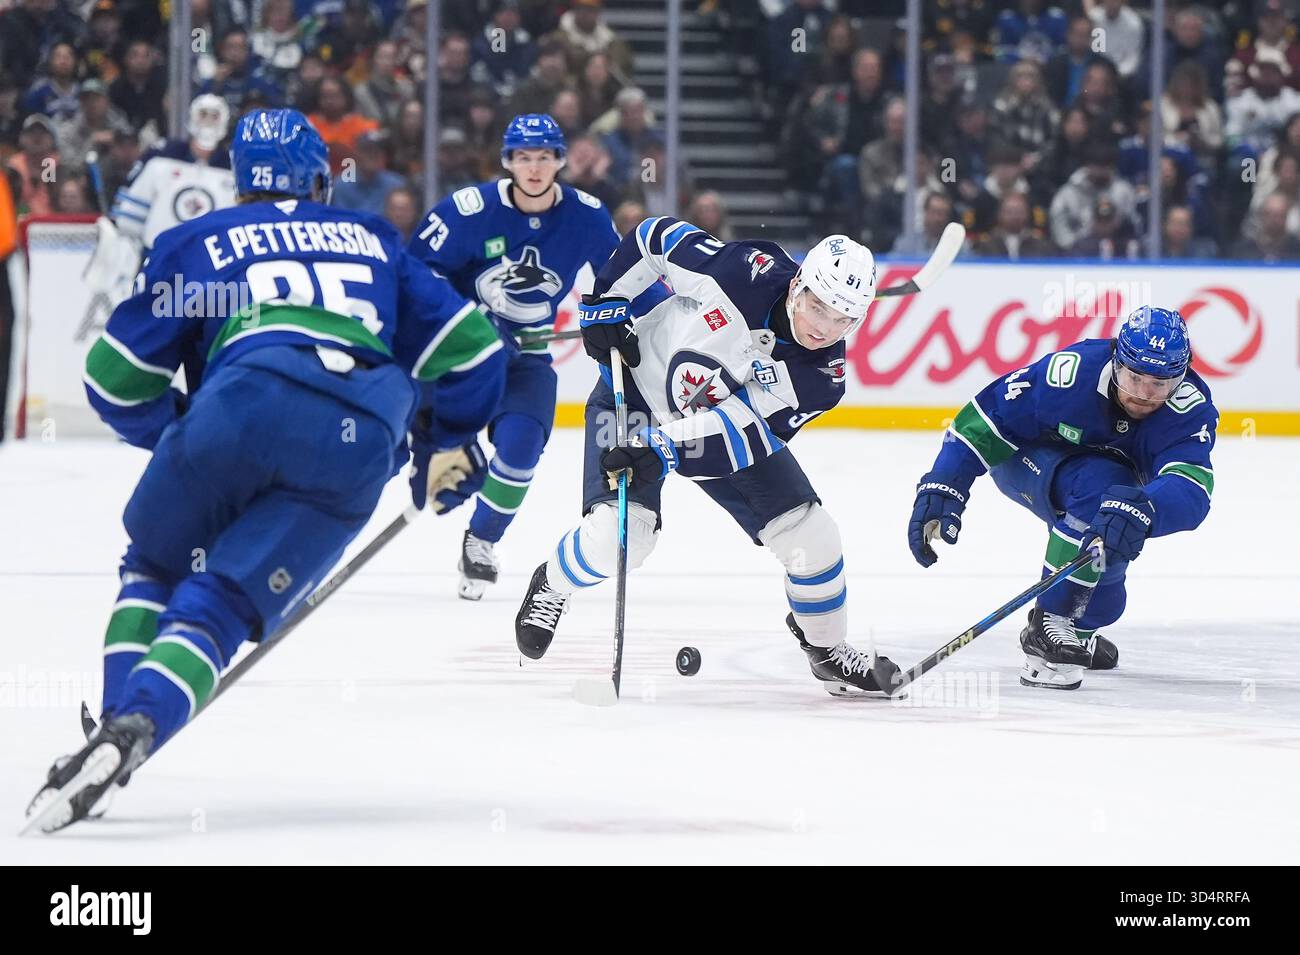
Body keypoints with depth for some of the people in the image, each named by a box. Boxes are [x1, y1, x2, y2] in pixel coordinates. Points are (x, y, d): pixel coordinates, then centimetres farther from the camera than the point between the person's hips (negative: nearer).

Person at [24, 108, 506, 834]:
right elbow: (469, 345, 29)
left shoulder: (196, 243, 25)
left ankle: (115, 726, 6)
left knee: (155, 567, 25)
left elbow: (118, 379, 24)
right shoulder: (373, 242, 32)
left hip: (243, 409, -1)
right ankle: (135, 731, -27)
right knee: (219, 607, 1)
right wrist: (451, 443, 45)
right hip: (362, 441, 1)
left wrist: (176, 435, 42)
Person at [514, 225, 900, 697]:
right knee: (617, 537, -23)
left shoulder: (821, 375, -23)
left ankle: (827, 650, 23)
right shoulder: (745, 272, -31)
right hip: (636, 388, -3)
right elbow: (656, 236, -14)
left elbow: (741, 432, -29)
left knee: (811, 537, -5)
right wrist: (604, 304, -15)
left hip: (721, 427, 3)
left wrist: (663, 452, -41)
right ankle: (552, 584, 12)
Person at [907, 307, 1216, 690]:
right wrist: (941, 488, -35)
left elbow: (1191, 492, -48)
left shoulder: (1192, 409, -32)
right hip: (1027, 458, -4)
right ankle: (1049, 628, -30)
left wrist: (1139, 508, -69)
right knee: (1097, 486, -35)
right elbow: (984, 419, -27)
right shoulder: (1071, 371, -37)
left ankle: (1077, 630, 45)